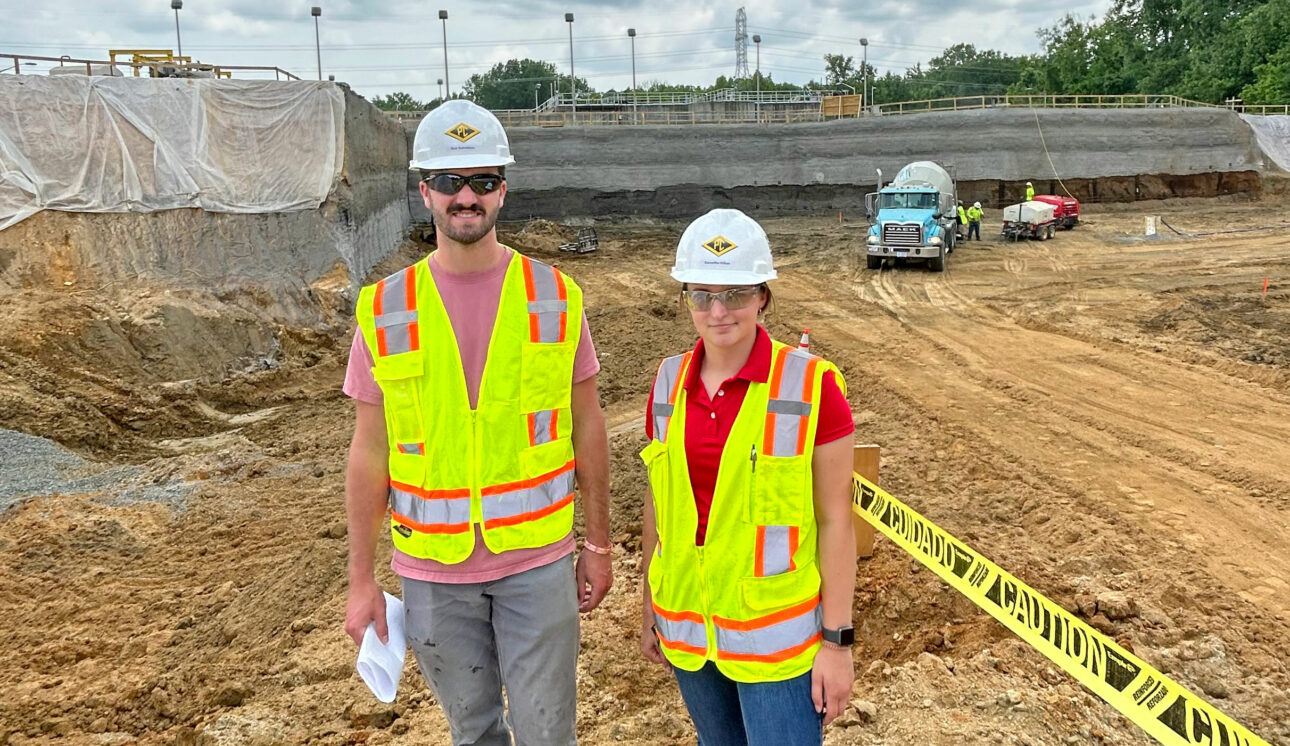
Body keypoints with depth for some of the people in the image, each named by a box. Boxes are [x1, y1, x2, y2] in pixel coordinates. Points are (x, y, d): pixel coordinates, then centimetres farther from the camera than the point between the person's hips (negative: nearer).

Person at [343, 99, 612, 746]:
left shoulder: (554, 296, -4)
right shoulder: (384, 310, -4)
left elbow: (586, 426, 2)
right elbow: (370, 453, 0)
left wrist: (599, 544, 4)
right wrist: (361, 580, 2)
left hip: (538, 560, -1)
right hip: (433, 570, 1)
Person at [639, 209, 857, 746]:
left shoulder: (810, 385, -14)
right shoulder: (668, 384, 0)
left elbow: (835, 520, -10)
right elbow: (658, 504, 9)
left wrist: (837, 640, -10)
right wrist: (649, 609, 13)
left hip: (777, 634, -4)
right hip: (688, 627, 5)